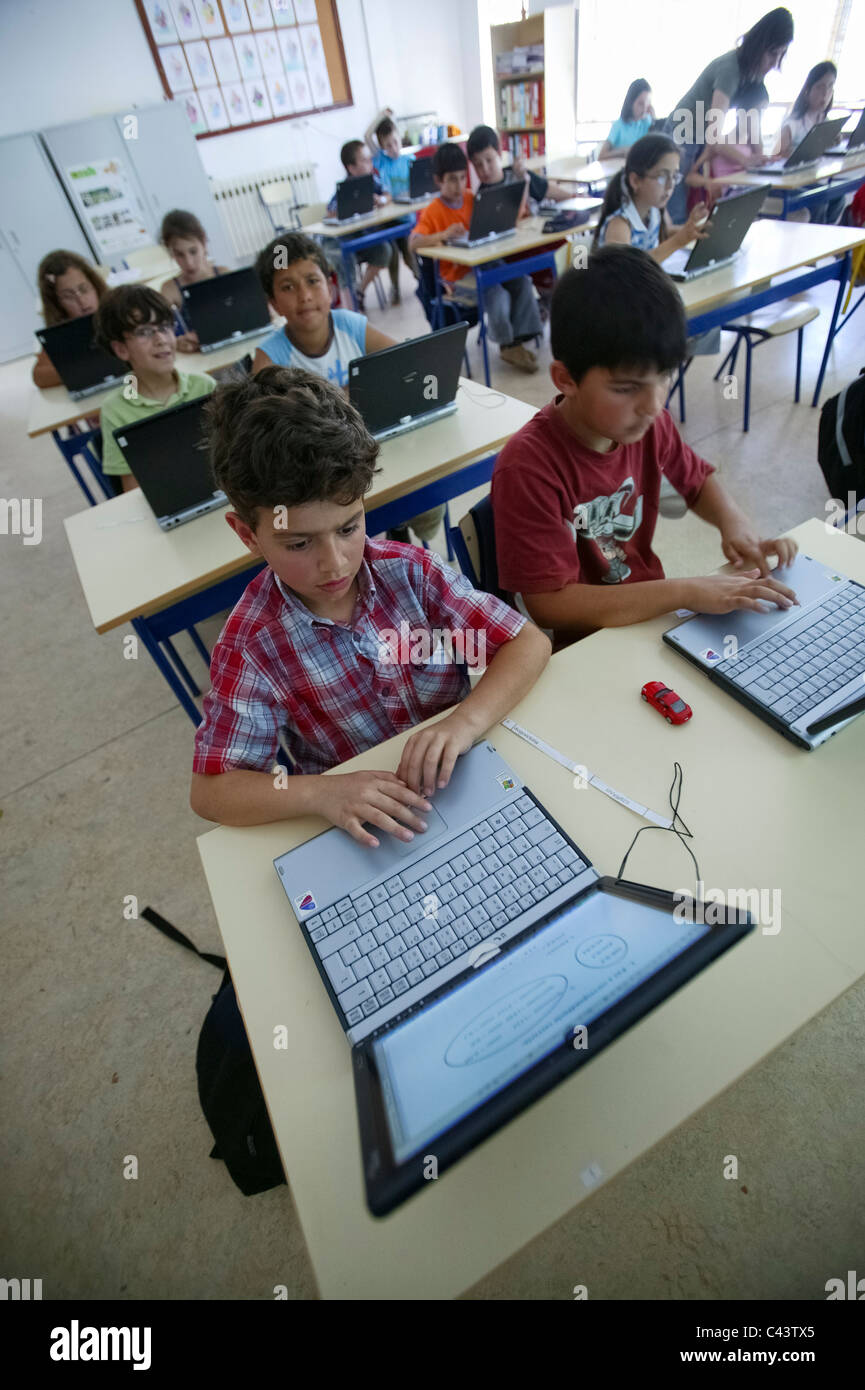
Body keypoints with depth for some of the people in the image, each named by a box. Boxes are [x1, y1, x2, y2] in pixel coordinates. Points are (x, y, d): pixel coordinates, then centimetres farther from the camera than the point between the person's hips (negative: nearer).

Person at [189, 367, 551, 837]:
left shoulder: (409, 570, -12)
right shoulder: (251, 645, -16)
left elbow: (529, 643, -10)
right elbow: (210, 791, -13)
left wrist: (466, 722, -28)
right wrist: (319, 792, -31)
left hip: (466, 772, 2)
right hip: (367, 828, -1)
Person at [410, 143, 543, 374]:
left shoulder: (473, 200, 8)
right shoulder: (432, 211, -8)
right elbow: (413, 243, -24)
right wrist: (443, 235, -38)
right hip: (457, 276, -6)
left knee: (522, 282, -16)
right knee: (497, 295, -30)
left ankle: (518, 340, -7)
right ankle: (506, 345, -6)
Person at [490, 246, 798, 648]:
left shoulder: (648, 423, -5)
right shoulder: (528, 467, -25)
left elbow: (696, 479, 16)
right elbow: (549, 605, -26)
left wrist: (734, 521, -5)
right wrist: (685, 592, -25)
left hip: (651, 611, 6)